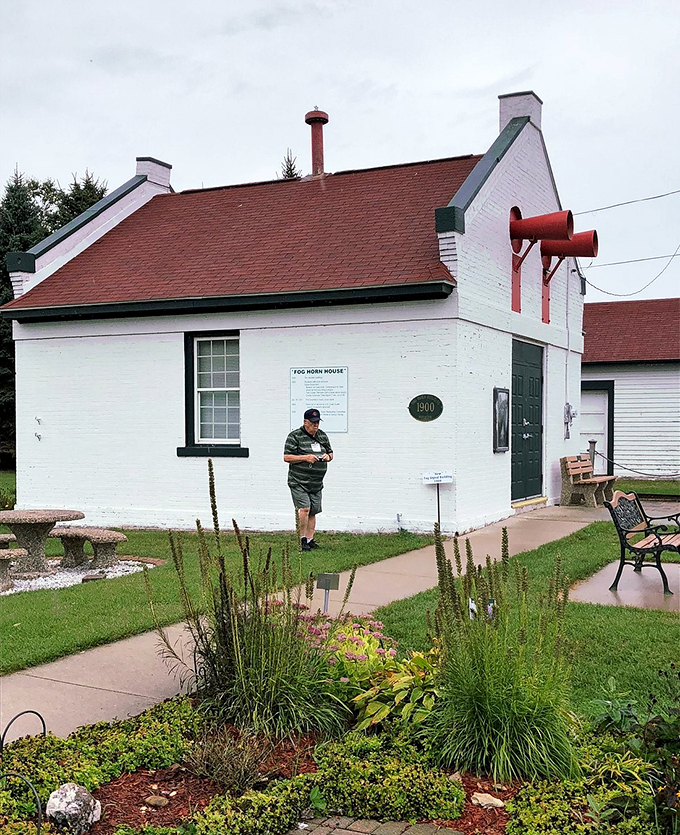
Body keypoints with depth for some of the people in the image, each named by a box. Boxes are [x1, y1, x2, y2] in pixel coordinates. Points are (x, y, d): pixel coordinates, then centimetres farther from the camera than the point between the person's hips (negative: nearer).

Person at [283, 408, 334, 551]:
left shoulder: (322, 435, 14)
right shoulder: (295, 436, -5)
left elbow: (330, 453, 24)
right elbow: (286, 457, -9)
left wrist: (328, 456, 0)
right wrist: (305, 458, -18)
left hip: (316, 483, 6)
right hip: (298, 482, -6)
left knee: (313, 512, 7)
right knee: (304, 508, -17)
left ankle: (310, 540, 15)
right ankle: (303, 539, -6)